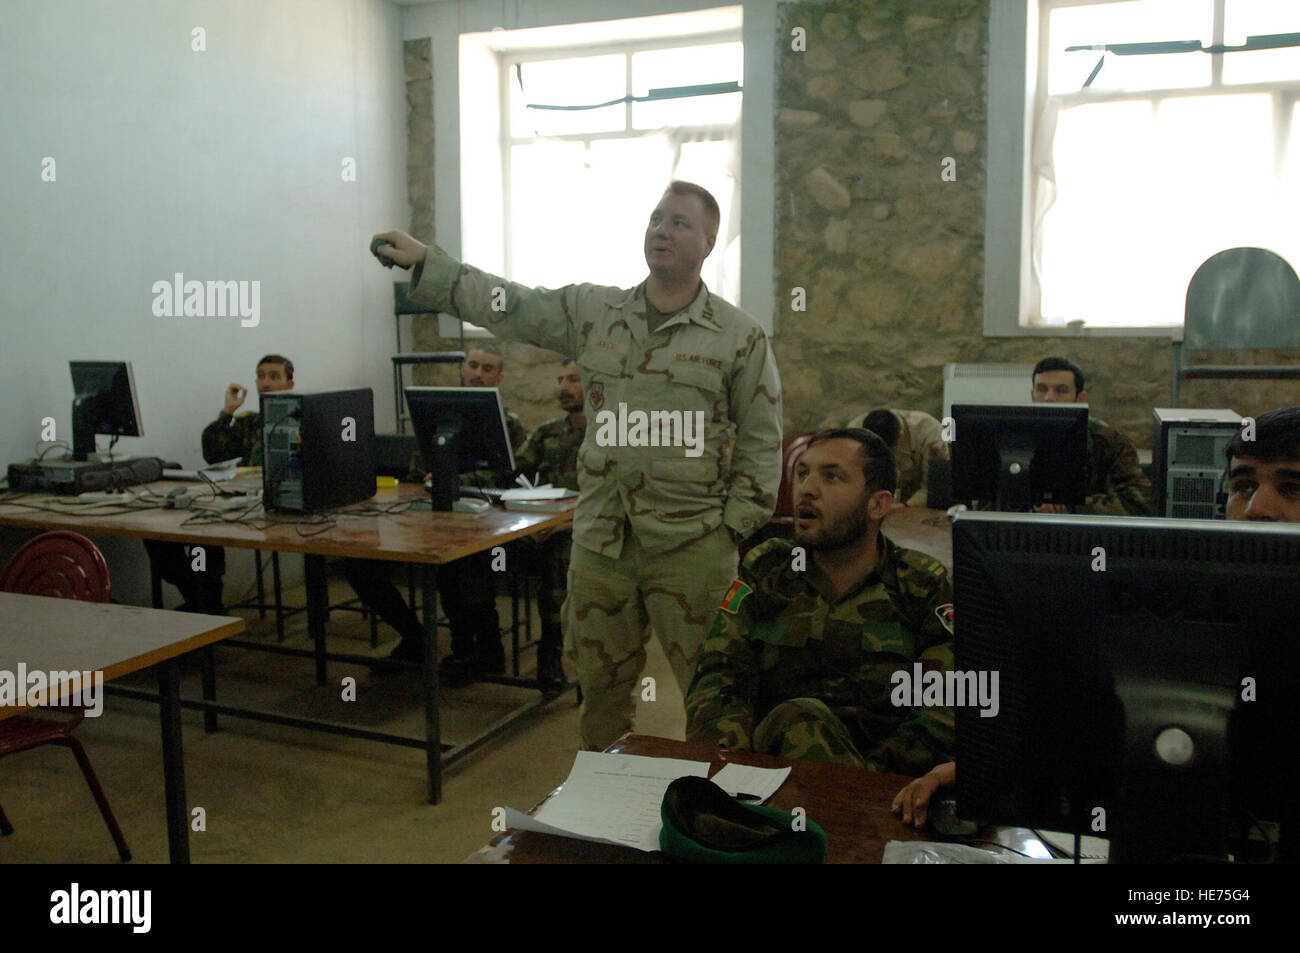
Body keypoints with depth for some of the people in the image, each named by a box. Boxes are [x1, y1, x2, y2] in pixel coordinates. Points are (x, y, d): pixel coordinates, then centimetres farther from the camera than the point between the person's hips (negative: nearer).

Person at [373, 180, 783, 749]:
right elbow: (504, 305, 5)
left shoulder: (741, 337, -1)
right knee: (600, 683, 17)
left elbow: (761, 442, 0)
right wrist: (423, 263, -2)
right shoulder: (592, 312, 8)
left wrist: (734, 526, -6)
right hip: (600, 539, 4)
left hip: (691, 546, -3)